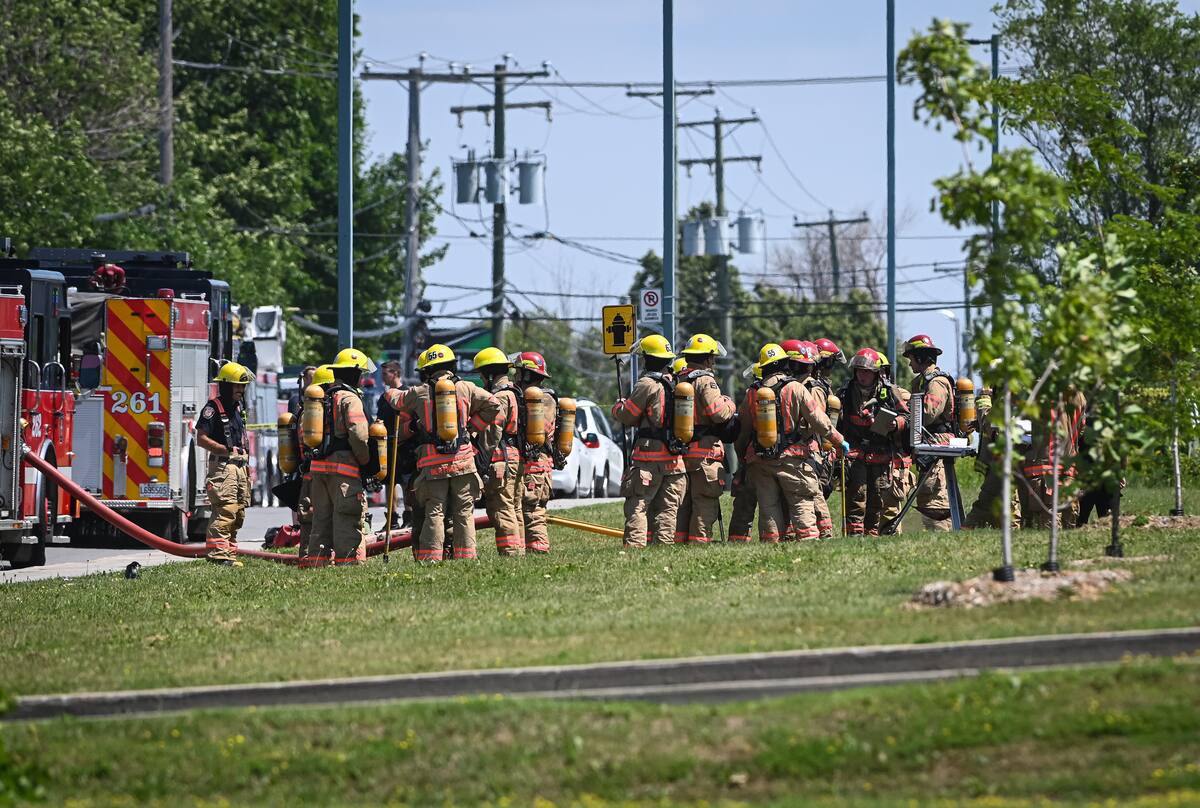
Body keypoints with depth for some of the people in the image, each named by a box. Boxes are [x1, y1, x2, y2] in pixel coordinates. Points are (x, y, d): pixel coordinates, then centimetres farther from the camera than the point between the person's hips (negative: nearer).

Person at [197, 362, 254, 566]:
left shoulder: (237, 408, 19)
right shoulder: (213, 408, -7)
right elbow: (201, 439, -14)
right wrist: (227, 450, -15)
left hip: (239, 468, 9)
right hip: (222, 467, -9)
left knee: (238, 514, 8)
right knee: (225, 512, -17)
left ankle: (230, 553, 12)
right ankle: (219, 554, -20)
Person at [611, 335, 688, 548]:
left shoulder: (647, 385, -11)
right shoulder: (675, 384, 9)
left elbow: (627, 415, -7)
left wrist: (618, 406, 13)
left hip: (649, 454, -6)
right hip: (674, 457, 6)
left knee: (638, 505, -5)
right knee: (667, 506, 10)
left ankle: (634, 543, -14)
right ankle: (665, 541, 7)